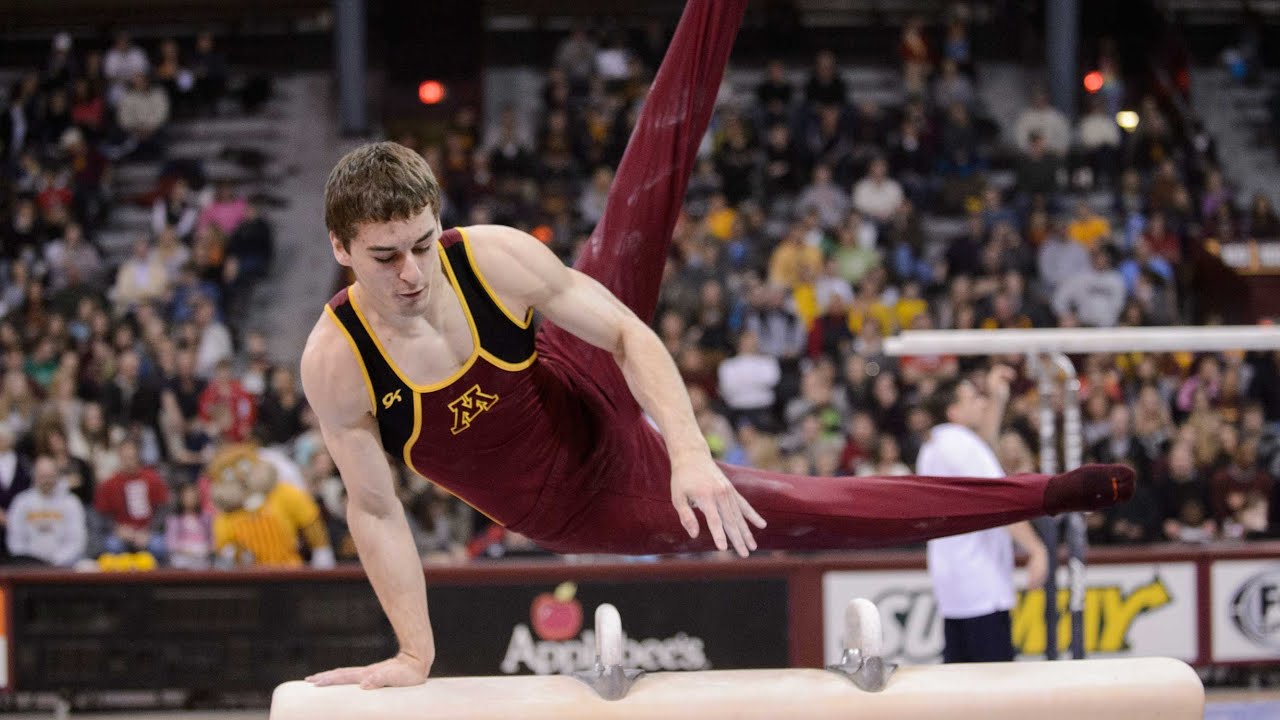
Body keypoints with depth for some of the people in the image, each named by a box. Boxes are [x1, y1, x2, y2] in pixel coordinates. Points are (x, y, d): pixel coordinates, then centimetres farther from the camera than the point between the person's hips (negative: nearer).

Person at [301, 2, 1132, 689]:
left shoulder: (494, 256, -23)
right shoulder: (334, 360, -26)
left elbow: (627, 333, -20)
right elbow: (374, 510, -16)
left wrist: (691, 455, -32)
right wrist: (415, 654, -16)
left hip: (596, 419, 1)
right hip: (563, 515, -1)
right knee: (788, 507, -2)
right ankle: (1041, 497, 8)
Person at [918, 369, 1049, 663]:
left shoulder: (932, 448, 16)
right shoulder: (962, 444, -13)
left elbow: (983, 443, 33)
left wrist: (997, 399, 26)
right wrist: (1036, 549, -23)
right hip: (981, 585, -9)